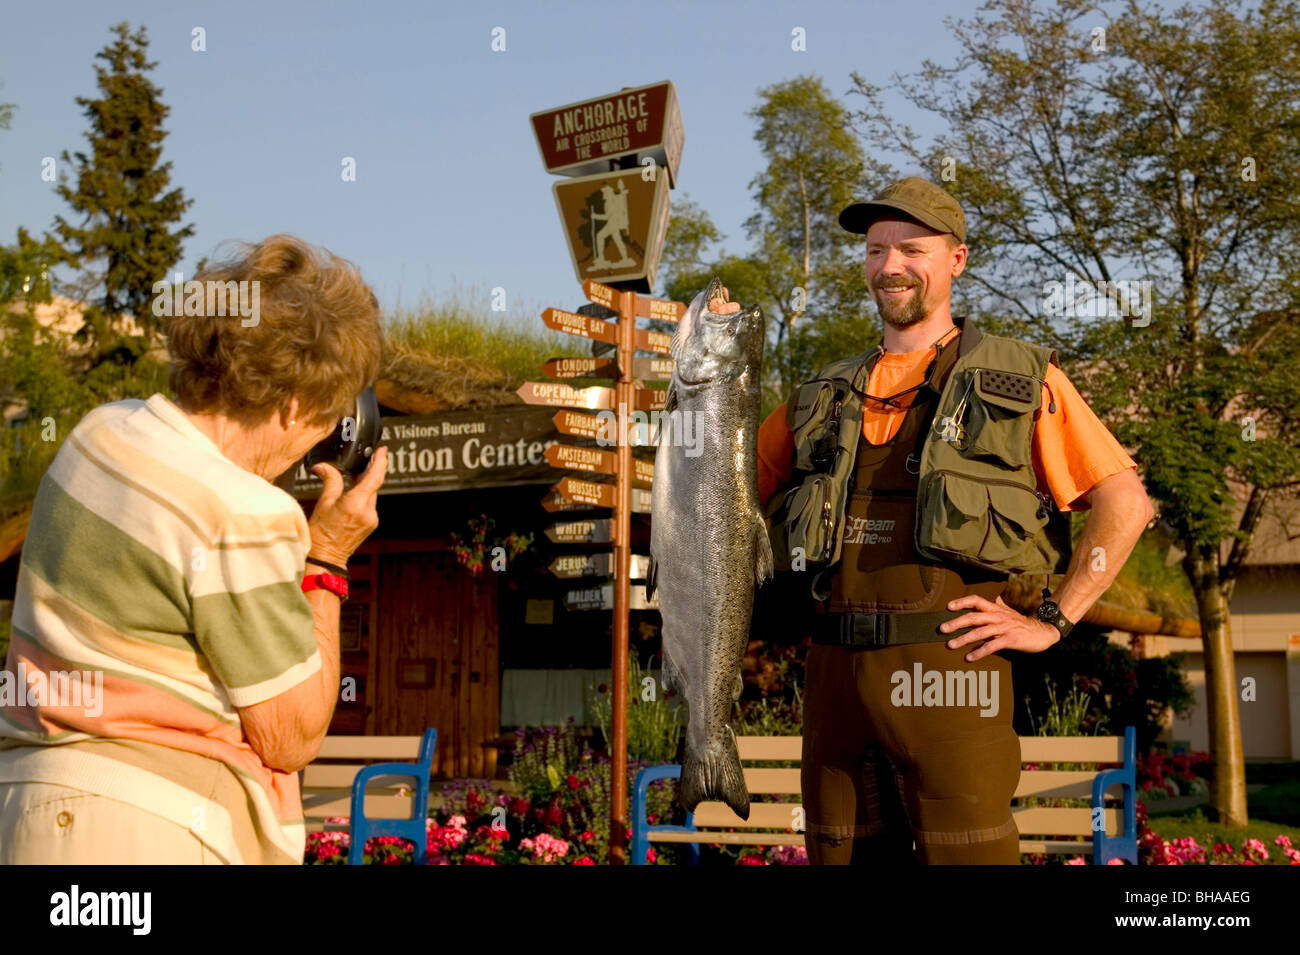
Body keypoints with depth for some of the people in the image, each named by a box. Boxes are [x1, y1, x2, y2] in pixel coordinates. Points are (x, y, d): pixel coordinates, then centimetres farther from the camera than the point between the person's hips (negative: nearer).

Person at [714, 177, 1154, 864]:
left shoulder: (1018, 380, 5)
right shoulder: (825, 395, 17)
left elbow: (1126, 503, 1)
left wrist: (1051, 622, -5)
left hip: (949, 667, -4)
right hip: (834, 671, 4)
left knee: (964, 850, -1)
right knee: (841, 851, 11)